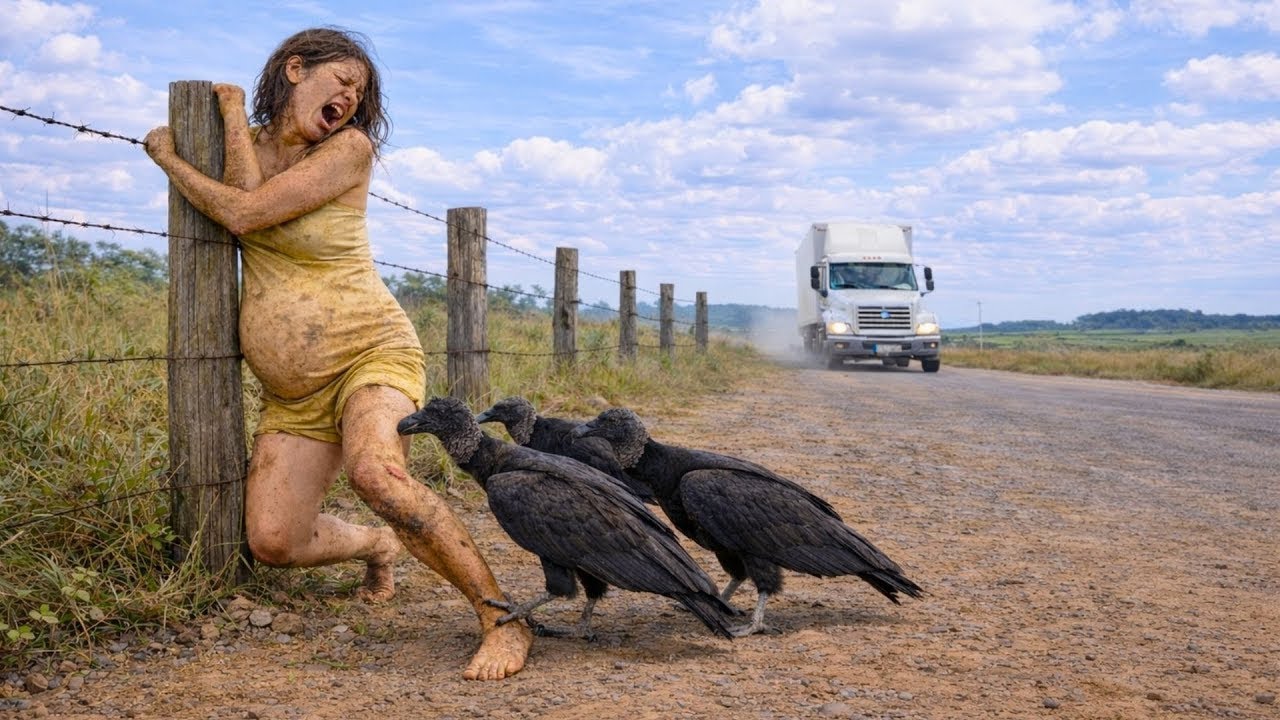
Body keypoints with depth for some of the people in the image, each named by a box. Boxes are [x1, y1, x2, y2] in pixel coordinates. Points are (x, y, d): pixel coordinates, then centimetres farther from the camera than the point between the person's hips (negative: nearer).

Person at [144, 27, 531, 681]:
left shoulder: (350, 149, -8)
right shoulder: (252, 141, 10)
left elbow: (244, 213, -15)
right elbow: (243, 196, -12)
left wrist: (169, 160, -1)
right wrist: (233, 117, -5)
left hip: (371, 353, -6)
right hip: (291, 392, 6)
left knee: (374, 472, -36)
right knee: (272, 543, -4)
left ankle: (502, 621, -29)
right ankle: (376, 546, 29)